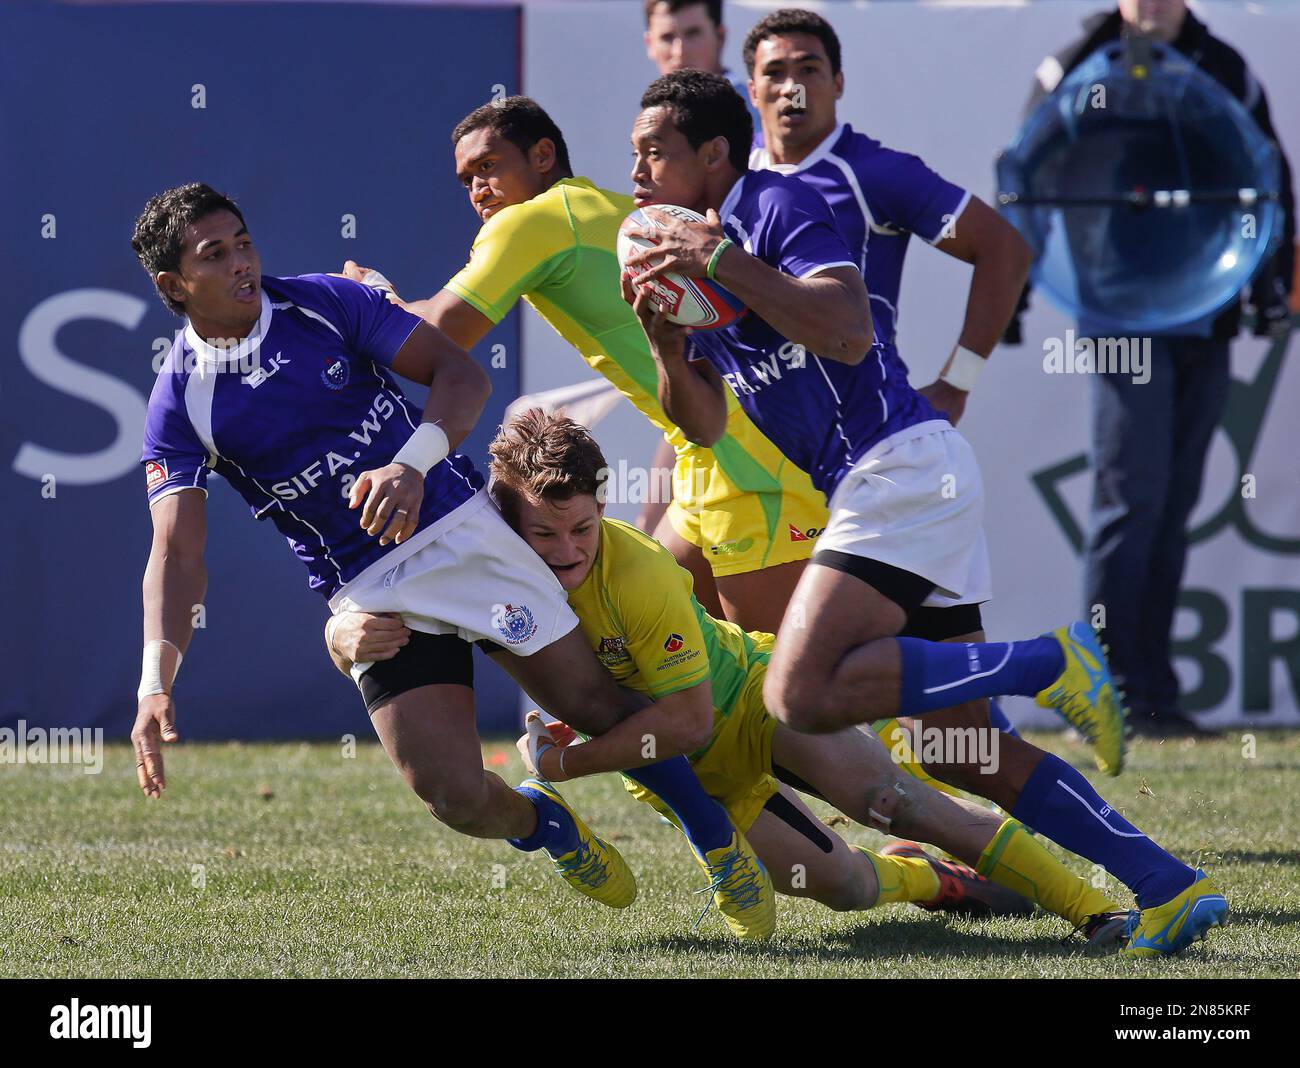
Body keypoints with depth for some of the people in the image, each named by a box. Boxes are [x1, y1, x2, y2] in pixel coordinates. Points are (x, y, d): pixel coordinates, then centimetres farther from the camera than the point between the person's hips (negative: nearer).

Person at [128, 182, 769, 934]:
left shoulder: (325, 303, -4)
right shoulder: (180, 404, -6)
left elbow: (462, 372, -7)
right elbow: (178, 549, -15)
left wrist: (412, 466, -27)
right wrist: (156, 680, -31)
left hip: (464, 528, 0)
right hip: (372, 595, 0)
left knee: (596, 703, -2)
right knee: (455, 798, -13)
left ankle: (720, 843, 22)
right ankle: (541, 823, 22)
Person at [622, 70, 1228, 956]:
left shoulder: (780, 206, -8)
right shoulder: (687, 255, 19)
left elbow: (850, 332, -24)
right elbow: (704, 426, 16)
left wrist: (723, 264, -22)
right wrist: (665, 340, -3)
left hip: (903, 464, -10)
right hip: (873, 484, 10)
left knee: (804, 694, -22)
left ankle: (1053, 665, -16)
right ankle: (1167, 889, 5)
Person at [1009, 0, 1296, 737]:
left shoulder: (1225, 71, 10)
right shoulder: (1075, 70, 0)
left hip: (1206, 316, 4)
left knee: (1175, 506, 6)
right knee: (1133, 497, -12)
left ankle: (1154, 697, 10)